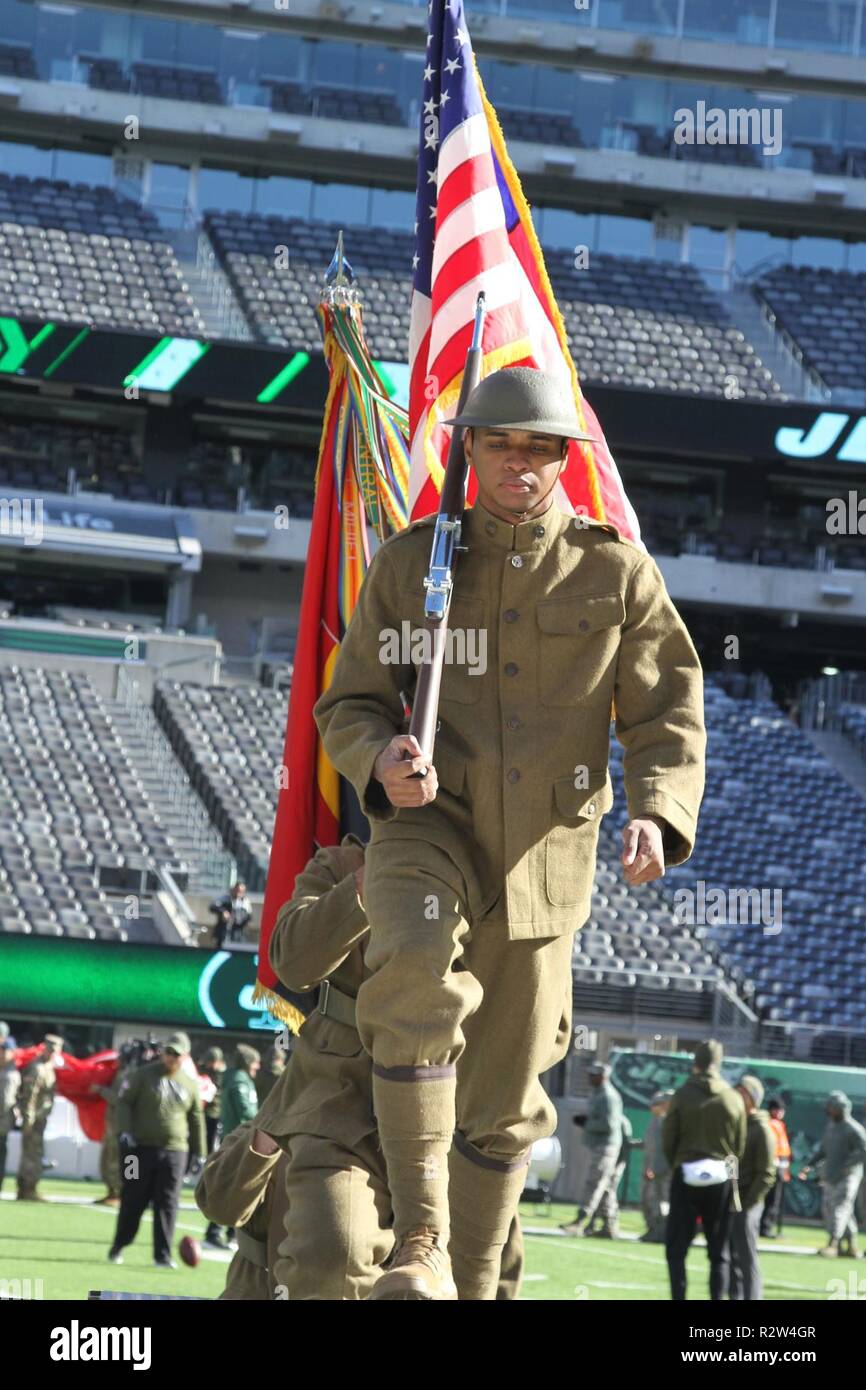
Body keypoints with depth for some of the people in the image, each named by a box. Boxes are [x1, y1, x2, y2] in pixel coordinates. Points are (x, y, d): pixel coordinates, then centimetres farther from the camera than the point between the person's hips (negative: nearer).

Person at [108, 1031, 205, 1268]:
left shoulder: (189, 1084, 10)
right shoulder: (143, 1075, 1)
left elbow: (196, 1120, 16)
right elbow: (124, 1102, -1)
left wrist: (198, 1153, 15)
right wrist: (125, 1131, -14)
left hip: (174, 1151, 2)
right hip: (141, 1148, -2)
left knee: (167, 1204, -2)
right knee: (132, 1201, 3)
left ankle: (162, 1255, 1)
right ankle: (118, 1247, 17)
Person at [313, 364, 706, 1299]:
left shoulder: (618, 573, 4)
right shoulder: (409, 562, 4)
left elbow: (668, 716, 5)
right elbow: (349, 704, 8)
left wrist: (657, 815, -15)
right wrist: (381, 761, -16)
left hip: (545, 848, 2)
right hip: (428, 822, -2)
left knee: (503, 1098, 7)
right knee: (417, 972, -34)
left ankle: (479, 1283, 27)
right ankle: (421, 1248, -34)